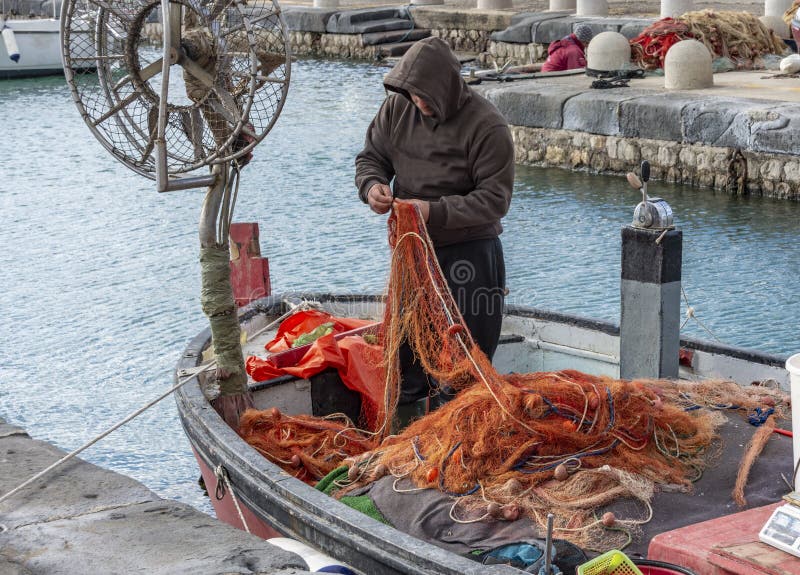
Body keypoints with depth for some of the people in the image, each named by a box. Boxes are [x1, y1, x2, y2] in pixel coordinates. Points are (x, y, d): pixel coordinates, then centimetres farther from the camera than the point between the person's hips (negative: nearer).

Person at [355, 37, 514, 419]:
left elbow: (494, 198, -18)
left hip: (468, 254, -5)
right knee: (404, 345, 15)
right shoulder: (397, 108, -2)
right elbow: (371, 157, 10)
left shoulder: (486, 126, -18)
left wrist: (436, 212, -28)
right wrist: (372, 186, -13)